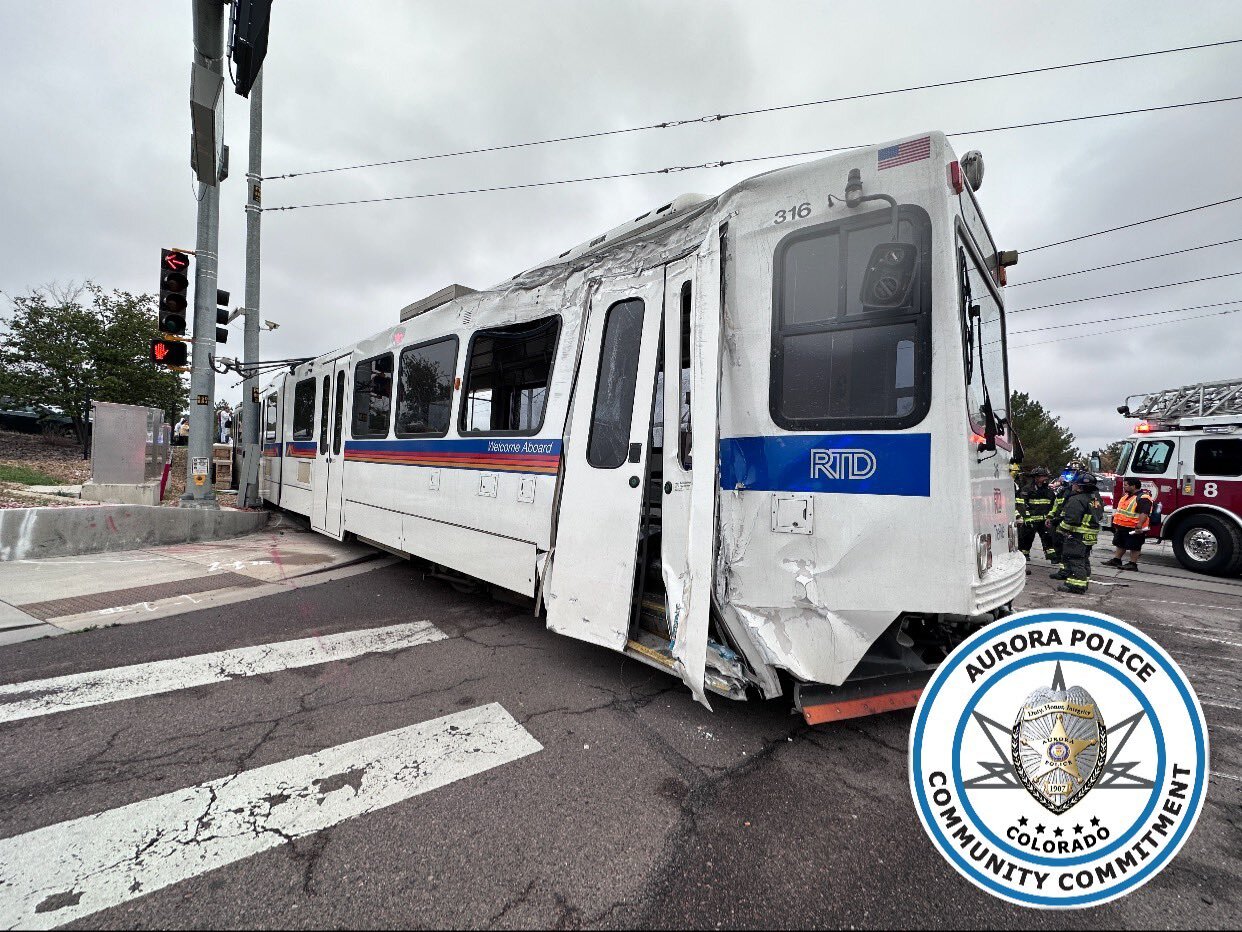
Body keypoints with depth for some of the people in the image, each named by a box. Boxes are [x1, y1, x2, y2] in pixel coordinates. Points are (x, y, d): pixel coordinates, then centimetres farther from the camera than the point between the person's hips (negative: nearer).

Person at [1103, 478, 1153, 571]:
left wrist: (1139, 526, -33)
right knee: (1120, 544, 15)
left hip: (1134, 529, -9)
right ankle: (1116, 560, 23)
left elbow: (1144, 514, -27)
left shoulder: (1143, 498, -18)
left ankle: (1133, 563, 7)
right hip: (1122, 527, 9)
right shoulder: (1127, 495, 12)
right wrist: (1117, 524, 23)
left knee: (1134, 547, 1)